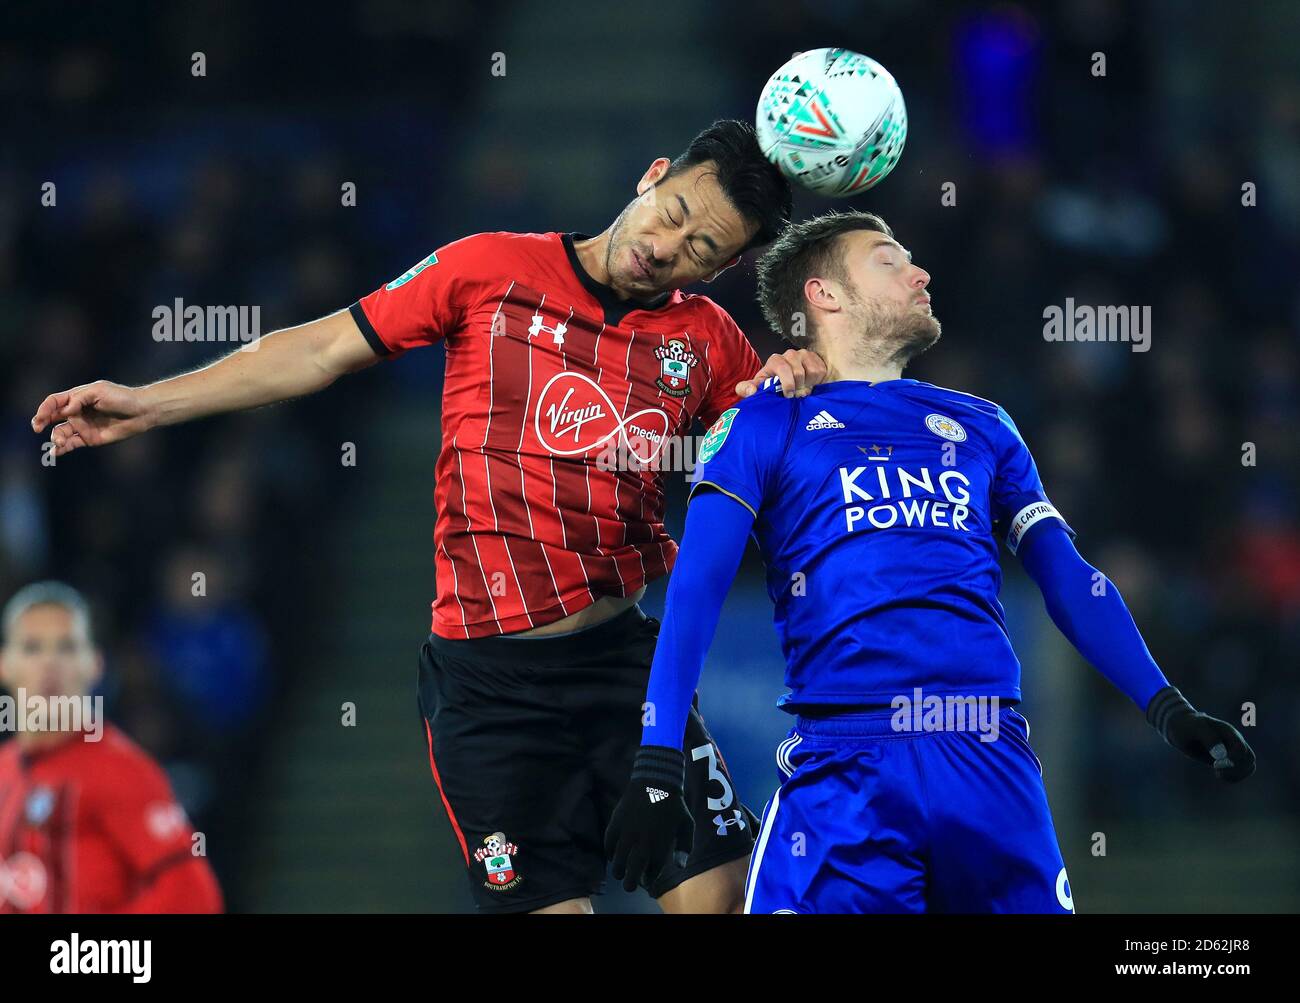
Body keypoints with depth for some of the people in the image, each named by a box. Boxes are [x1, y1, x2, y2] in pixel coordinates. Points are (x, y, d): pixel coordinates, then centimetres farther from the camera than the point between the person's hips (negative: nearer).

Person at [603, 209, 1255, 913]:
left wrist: (1166, 708, 8)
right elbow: (695, 591, 1)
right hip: (841, 767, -3)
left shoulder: (980, 428, 22)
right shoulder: (766, 425, 9)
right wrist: (656, 767, -10)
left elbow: (1067, 577, 20)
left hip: (992, 757, 3)